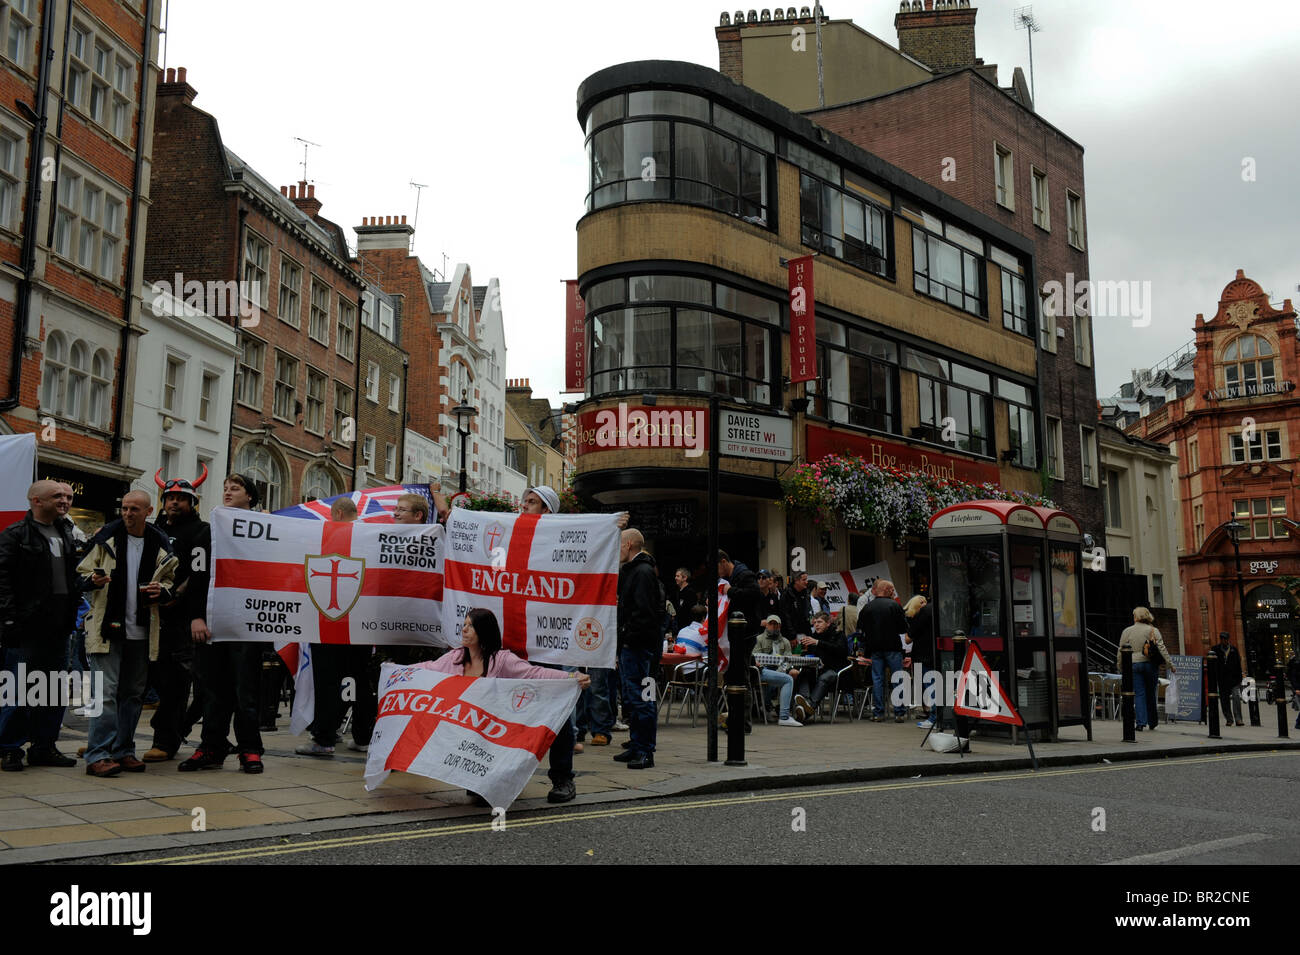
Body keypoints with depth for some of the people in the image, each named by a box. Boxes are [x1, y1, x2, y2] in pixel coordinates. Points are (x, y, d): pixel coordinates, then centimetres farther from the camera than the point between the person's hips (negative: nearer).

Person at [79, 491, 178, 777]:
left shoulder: (160, 545, 7)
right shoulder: (105, 538, 2)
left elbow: (171, 581, 16)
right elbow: (82, 573, 7)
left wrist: (162, 590, -6)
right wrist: (93, 580, -16)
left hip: (141, 631, 3)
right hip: (107, 627, -3)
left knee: (133, 693, 10)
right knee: (106, 691, -9)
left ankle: (124, 751, 20)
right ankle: (98, 754, -5)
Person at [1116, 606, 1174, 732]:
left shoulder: (1127, 631, 2)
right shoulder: (1153, 631, 1)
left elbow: (1120, 651, 5)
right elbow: (1161, 647, -5)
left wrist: (1119, 666, 14)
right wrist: (1169, 663, -2)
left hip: (1134, 665, -1)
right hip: (1150, 664, 1)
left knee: (1139, 694, 1)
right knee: (1151, 693, 11)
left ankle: (1140, 722, -9)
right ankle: (1152, 722, 20)